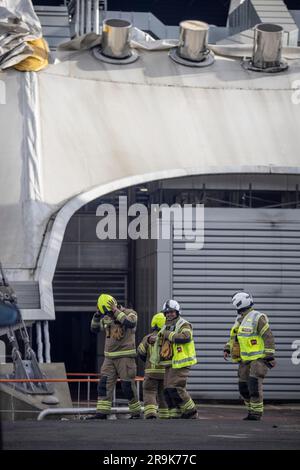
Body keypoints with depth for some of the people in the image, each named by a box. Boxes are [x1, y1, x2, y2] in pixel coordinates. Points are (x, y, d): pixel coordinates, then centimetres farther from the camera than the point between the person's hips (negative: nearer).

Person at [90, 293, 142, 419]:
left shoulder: (130, 313, -6)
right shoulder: (106, 317, 10)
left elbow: (130, 323, -27)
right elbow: (95, 328, 15)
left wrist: (116, 311, -25)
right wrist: (97, 314, -1)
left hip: (125, 356, -5)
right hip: (109, 357, 5)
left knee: (127, 385, -5)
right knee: (104, 384, -4)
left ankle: (136, 412, 7)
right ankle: (102, 412, -5)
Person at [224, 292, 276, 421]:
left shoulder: (257, 318, -13)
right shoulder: (240, 319, 14)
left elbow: (268, 337, -15)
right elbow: (234, 336, 25)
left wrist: (270, 356, -18)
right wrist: (227, 349, 10)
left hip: (259, 357, -9)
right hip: (245, 359, 9)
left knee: (254, 384, -16)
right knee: (243, 386, 6)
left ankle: (256, 413, -12)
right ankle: (251, 410, 16)